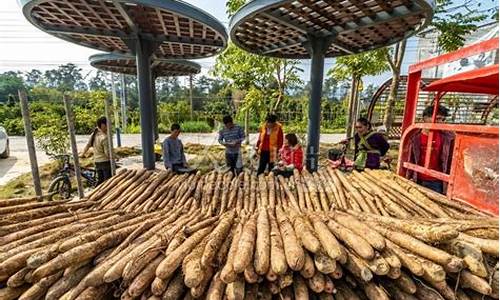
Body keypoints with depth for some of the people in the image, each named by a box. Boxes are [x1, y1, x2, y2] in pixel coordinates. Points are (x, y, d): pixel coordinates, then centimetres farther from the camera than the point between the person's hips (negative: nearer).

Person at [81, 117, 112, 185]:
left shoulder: (93, 134, 1)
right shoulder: (104, 137, -22)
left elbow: (87, 145, 13)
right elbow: (107, 153, -21)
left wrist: (82, 154, 28)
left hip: (97, 162, 8)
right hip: (105, 162, -8)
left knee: (100, 181, 20)